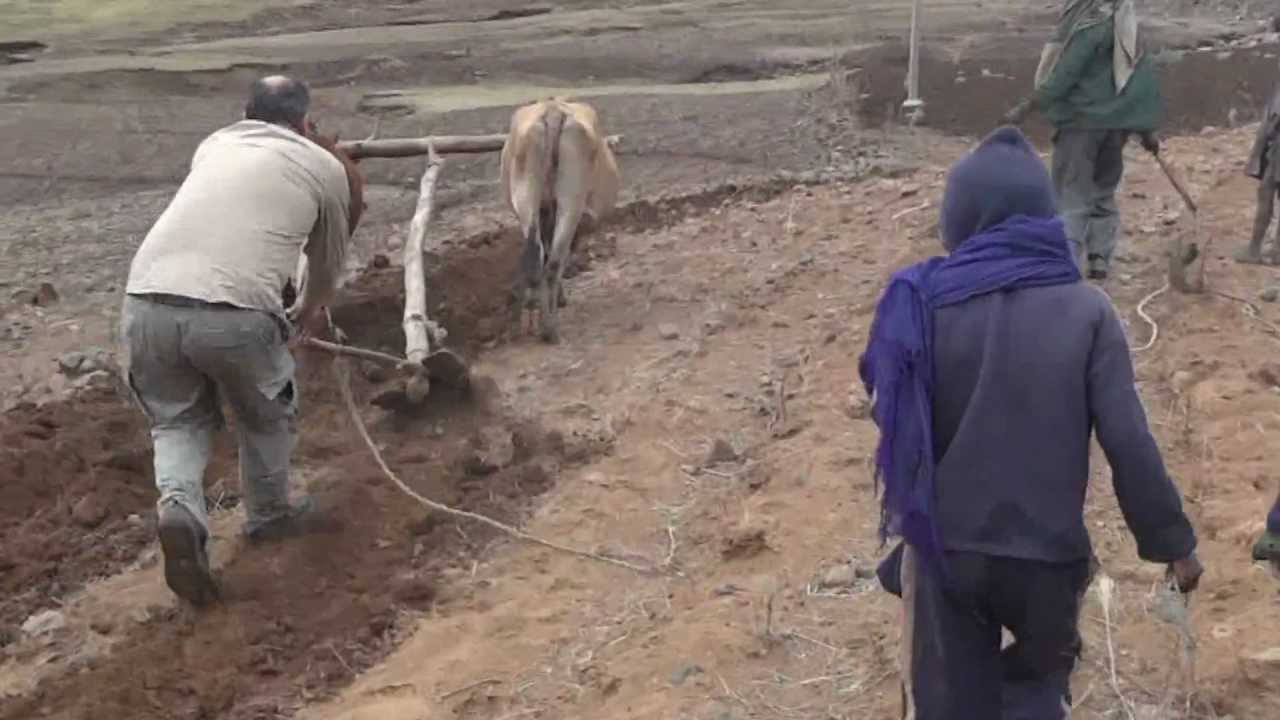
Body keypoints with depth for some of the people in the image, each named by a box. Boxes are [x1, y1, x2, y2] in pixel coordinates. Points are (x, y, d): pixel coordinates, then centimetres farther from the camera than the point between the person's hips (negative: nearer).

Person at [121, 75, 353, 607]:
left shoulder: (214, 144, 28)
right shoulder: (323, 167, 16)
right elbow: (328, 259, 29)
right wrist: (311, 309, 51)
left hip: (146, 302, 4)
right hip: (234, 313, -3)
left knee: (177, 419, 24)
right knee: (265, 414, 25)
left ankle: (178, 507, 0)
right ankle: (270, 515, 40)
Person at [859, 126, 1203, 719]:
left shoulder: (923, 304, -8)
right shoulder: (1085, 311, -10)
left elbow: (895, 423, -1)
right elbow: (1129, 444, -12)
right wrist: (1172, 541, 0)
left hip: (944, 549, 0)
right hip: (1048, 552, 0)